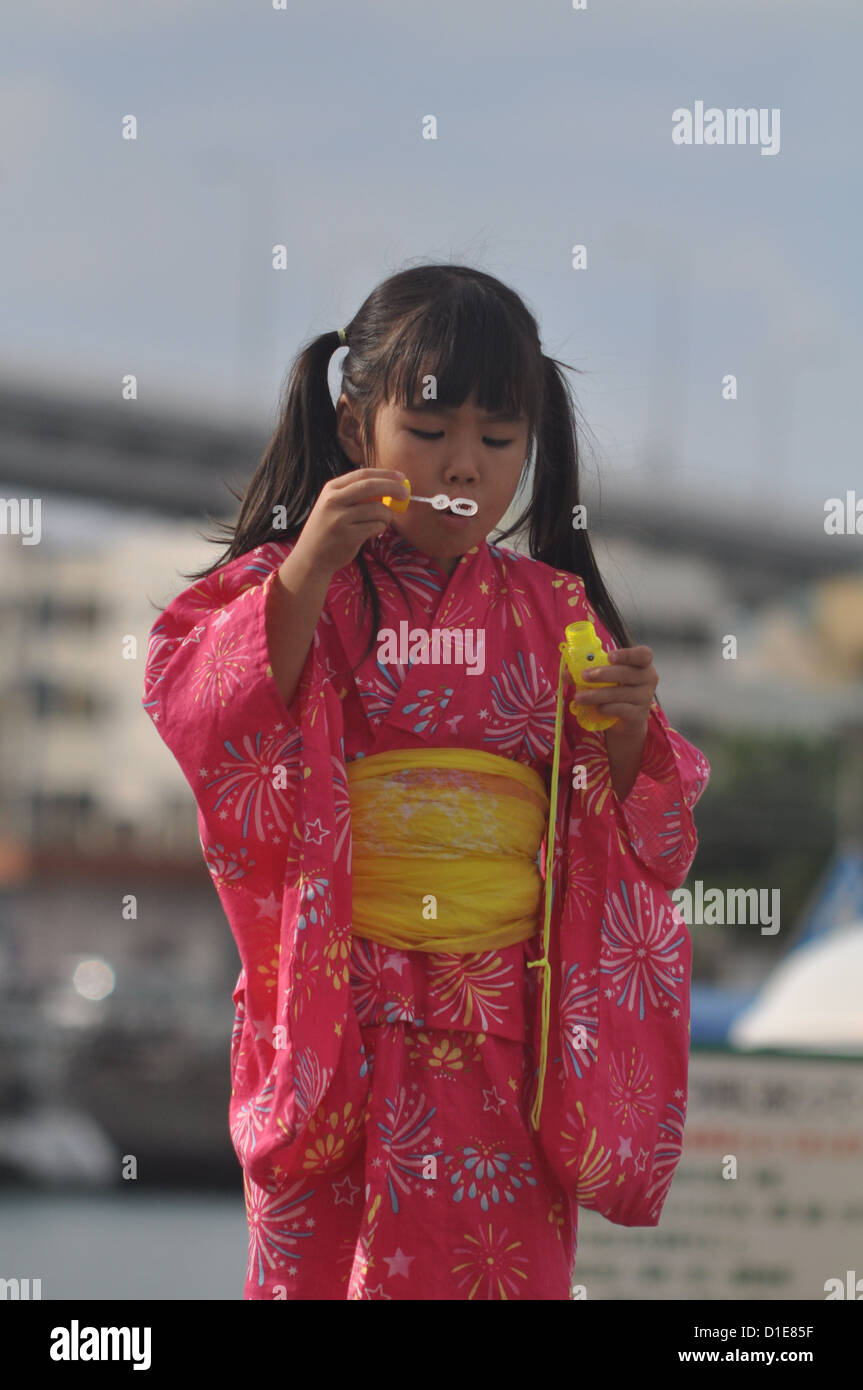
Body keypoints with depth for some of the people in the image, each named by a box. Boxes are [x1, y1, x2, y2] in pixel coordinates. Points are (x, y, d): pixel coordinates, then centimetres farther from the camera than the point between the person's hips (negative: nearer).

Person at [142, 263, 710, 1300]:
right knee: (321, 1263, 2)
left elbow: (643, 837, 10)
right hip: (340, 1017, -2)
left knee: (506, 1265, 2)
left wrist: (627, 730, -11)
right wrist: (306, 570, -23)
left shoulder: (552, 611, 9)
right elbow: (206, 726, -18)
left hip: (510, 1018, 2)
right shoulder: (289, 589, 0)